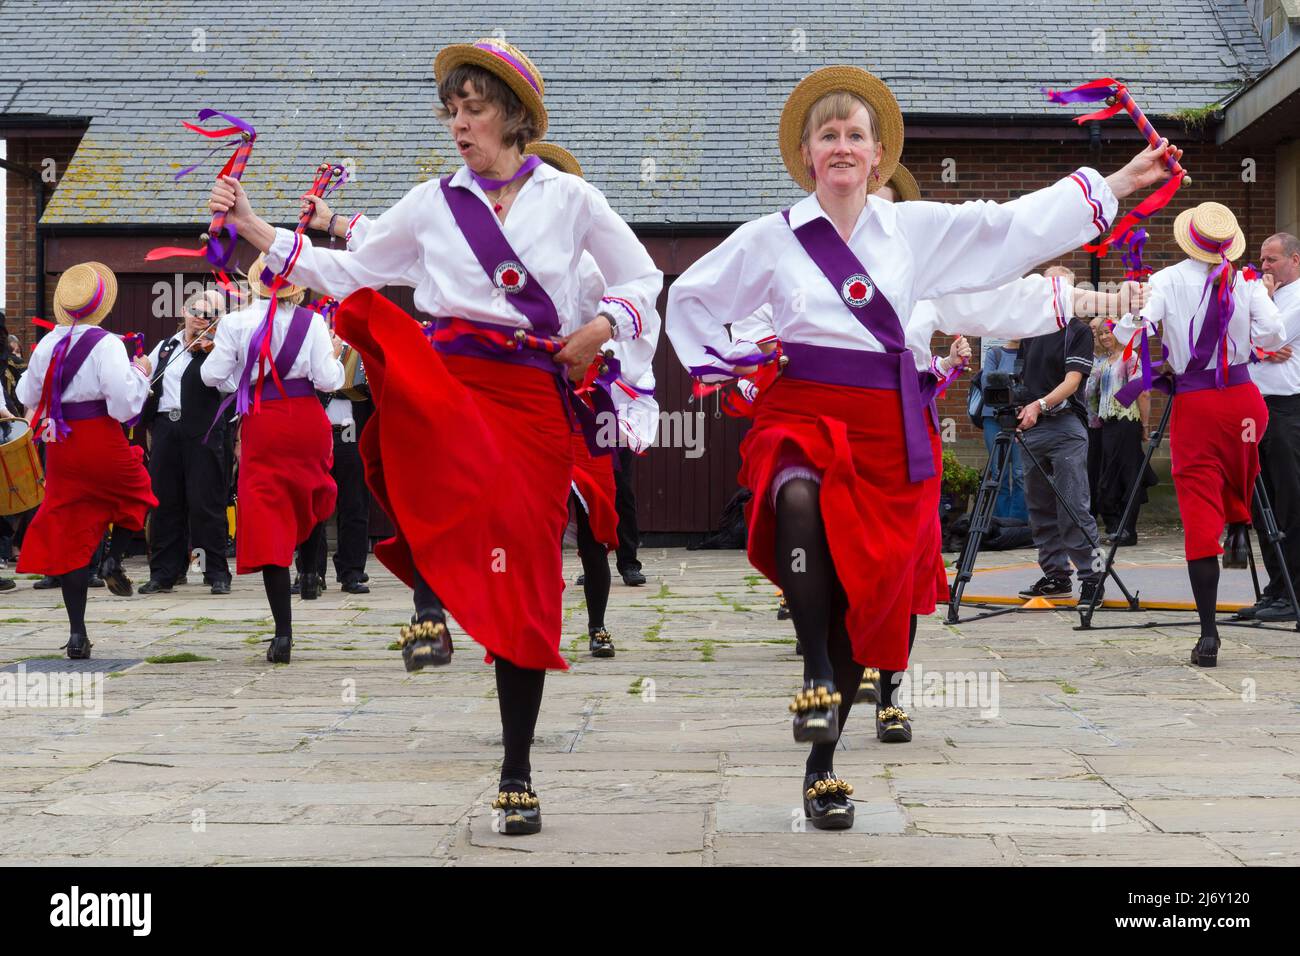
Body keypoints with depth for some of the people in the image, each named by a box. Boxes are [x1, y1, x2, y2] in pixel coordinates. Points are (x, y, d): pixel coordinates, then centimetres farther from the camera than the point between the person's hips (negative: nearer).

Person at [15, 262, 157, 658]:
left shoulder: (47, 344, 3)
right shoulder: (106, 344, -13)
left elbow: (28, 395, 16)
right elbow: (124, 404, -17)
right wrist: (140, 373, 0)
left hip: (59, 447, 4)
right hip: (103, 444, -4)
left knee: (68, 538, 7)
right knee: (134, 492, 28)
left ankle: (77, 633, 6)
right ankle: (114, 559, 5)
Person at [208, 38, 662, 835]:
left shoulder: (568, 198, 9)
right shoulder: (433, 205, 13)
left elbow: (643, 278, 15)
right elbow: (347, 272, 15)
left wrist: (603, 329, -3)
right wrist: (254, 228, 9)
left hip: (534, 396, 0)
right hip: (446, 381, 1)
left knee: (523, 581, -4)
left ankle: (517, 771, 14)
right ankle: (430, 591, -27)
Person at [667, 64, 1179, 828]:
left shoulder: (916, 228, 8)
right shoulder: (771, 237, 5)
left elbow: (1019, 225, 10)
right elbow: (690, 296, 18)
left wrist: (1116, 184, 9)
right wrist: (720, 363, 8)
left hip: (888, 428, 2)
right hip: (801, 412, -2)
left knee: (867, 593, 1)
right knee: (800, 503, -38)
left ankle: (823, 765, 15)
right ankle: (816, 676, -26)